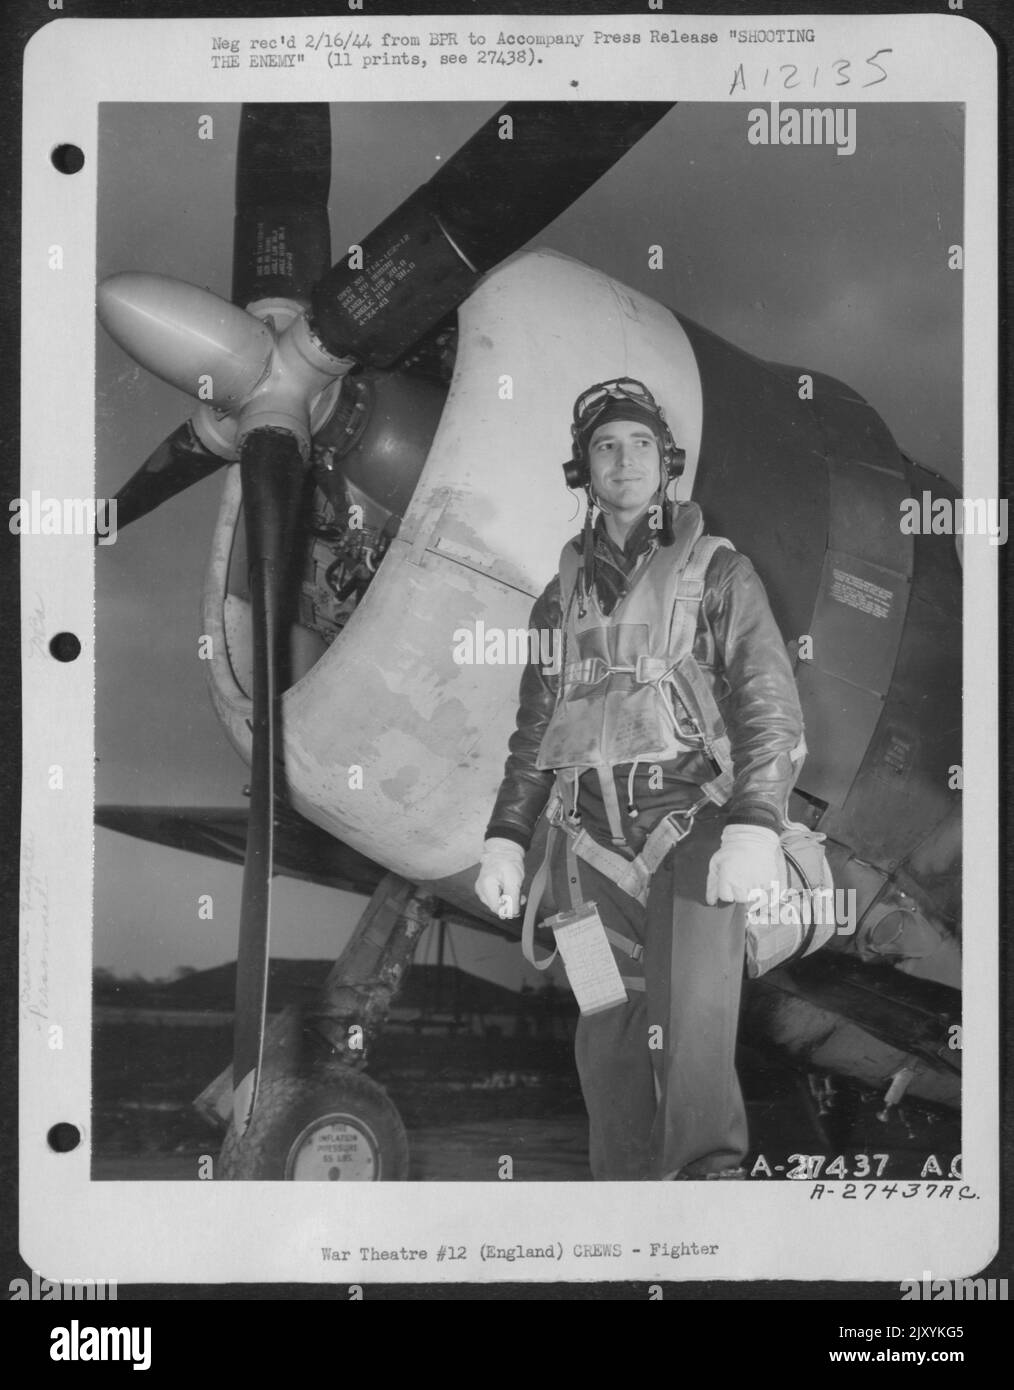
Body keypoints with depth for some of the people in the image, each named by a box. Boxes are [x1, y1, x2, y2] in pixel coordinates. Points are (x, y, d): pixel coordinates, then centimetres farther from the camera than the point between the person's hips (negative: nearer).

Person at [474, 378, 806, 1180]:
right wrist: (506, 838, 7)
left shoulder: (717, 571, 7)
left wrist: (756, 826, -19)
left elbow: (771, 707, -4)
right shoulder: (562, 597, 20)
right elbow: (534, 733, 21)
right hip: (592, 842, 4)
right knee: (609, 1043, 4)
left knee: (693, 1035, -15)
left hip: (693, 825, -4)